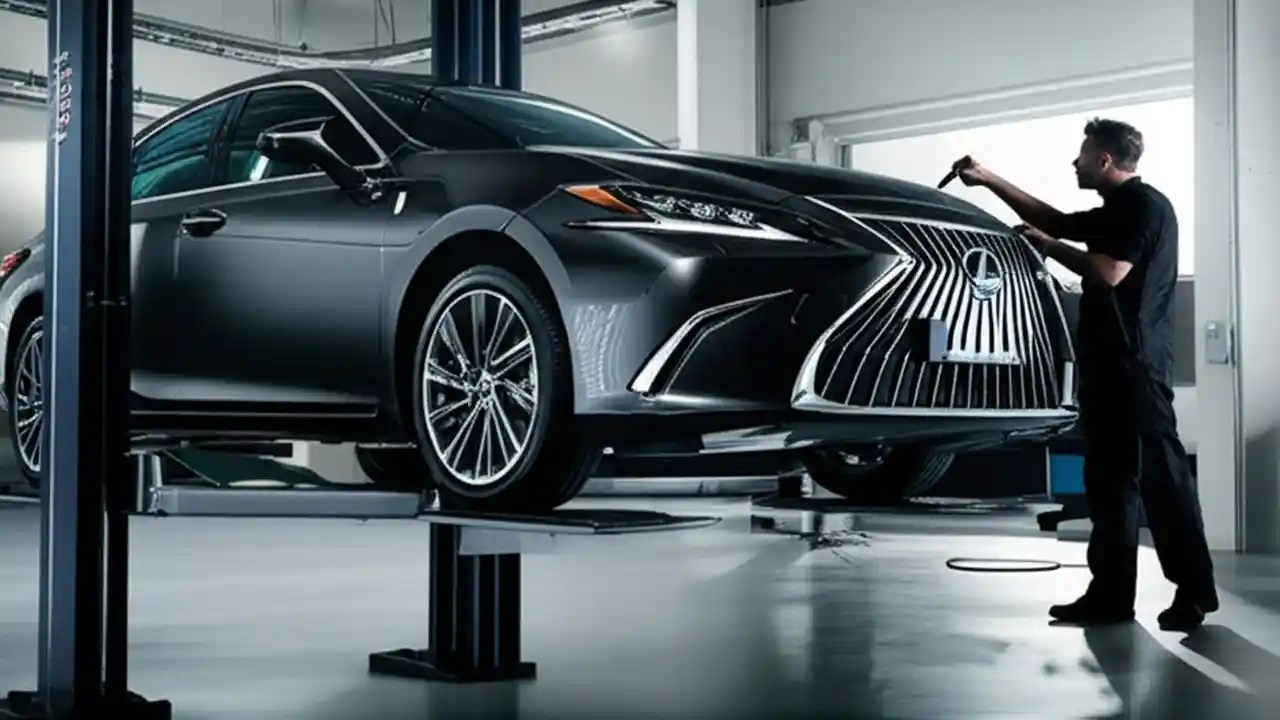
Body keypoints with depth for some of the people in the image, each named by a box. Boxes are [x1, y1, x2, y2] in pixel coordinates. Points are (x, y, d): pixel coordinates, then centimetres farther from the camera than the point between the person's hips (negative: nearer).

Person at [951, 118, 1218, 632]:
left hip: (1136, 363, -10)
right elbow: (1054, 219, 30)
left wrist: (1046, 246, -6)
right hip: (1107, 362, 10)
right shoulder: (1114, 212, 20)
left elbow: (1109, 273, -18)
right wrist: (986, 179, 28)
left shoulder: (1145, 204, -8)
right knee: (1109, 479, 7)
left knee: (1159, 472, -9)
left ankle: (1194, 591, -5)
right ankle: (1111, 593, 9)